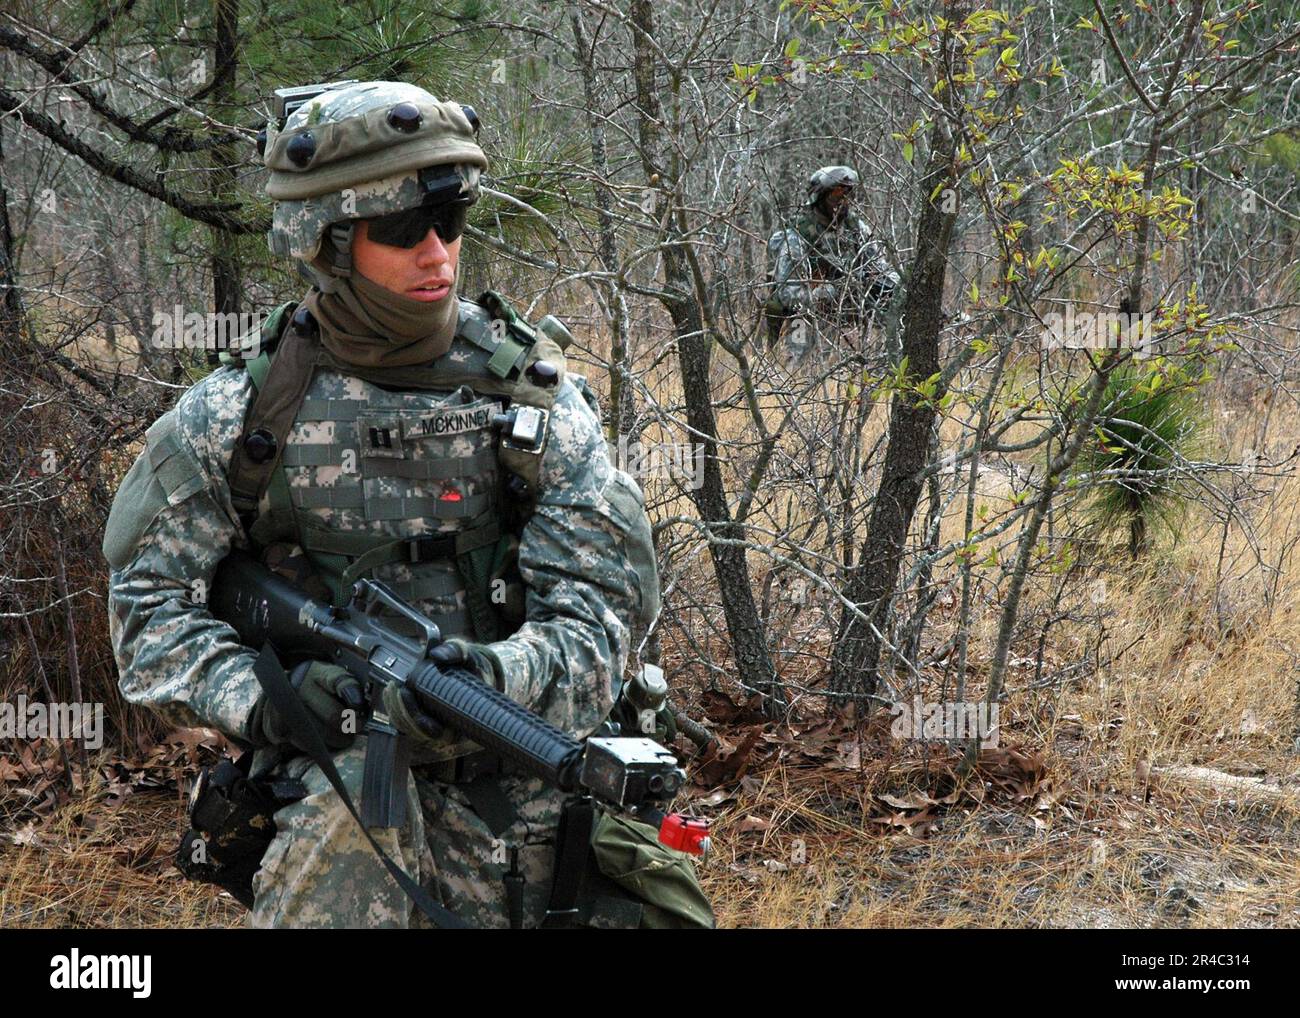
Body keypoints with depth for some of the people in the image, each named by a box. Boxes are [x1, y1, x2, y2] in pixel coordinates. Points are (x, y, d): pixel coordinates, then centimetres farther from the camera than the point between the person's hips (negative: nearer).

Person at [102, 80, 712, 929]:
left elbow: (600, 604, -5)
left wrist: (502, 676, -25)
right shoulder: (237, 415, 2)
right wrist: (255, 701, -13)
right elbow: (151, 600, 5)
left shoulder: (532, 391, 1)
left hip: (520, 768, 0)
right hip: (335, 762, 0)